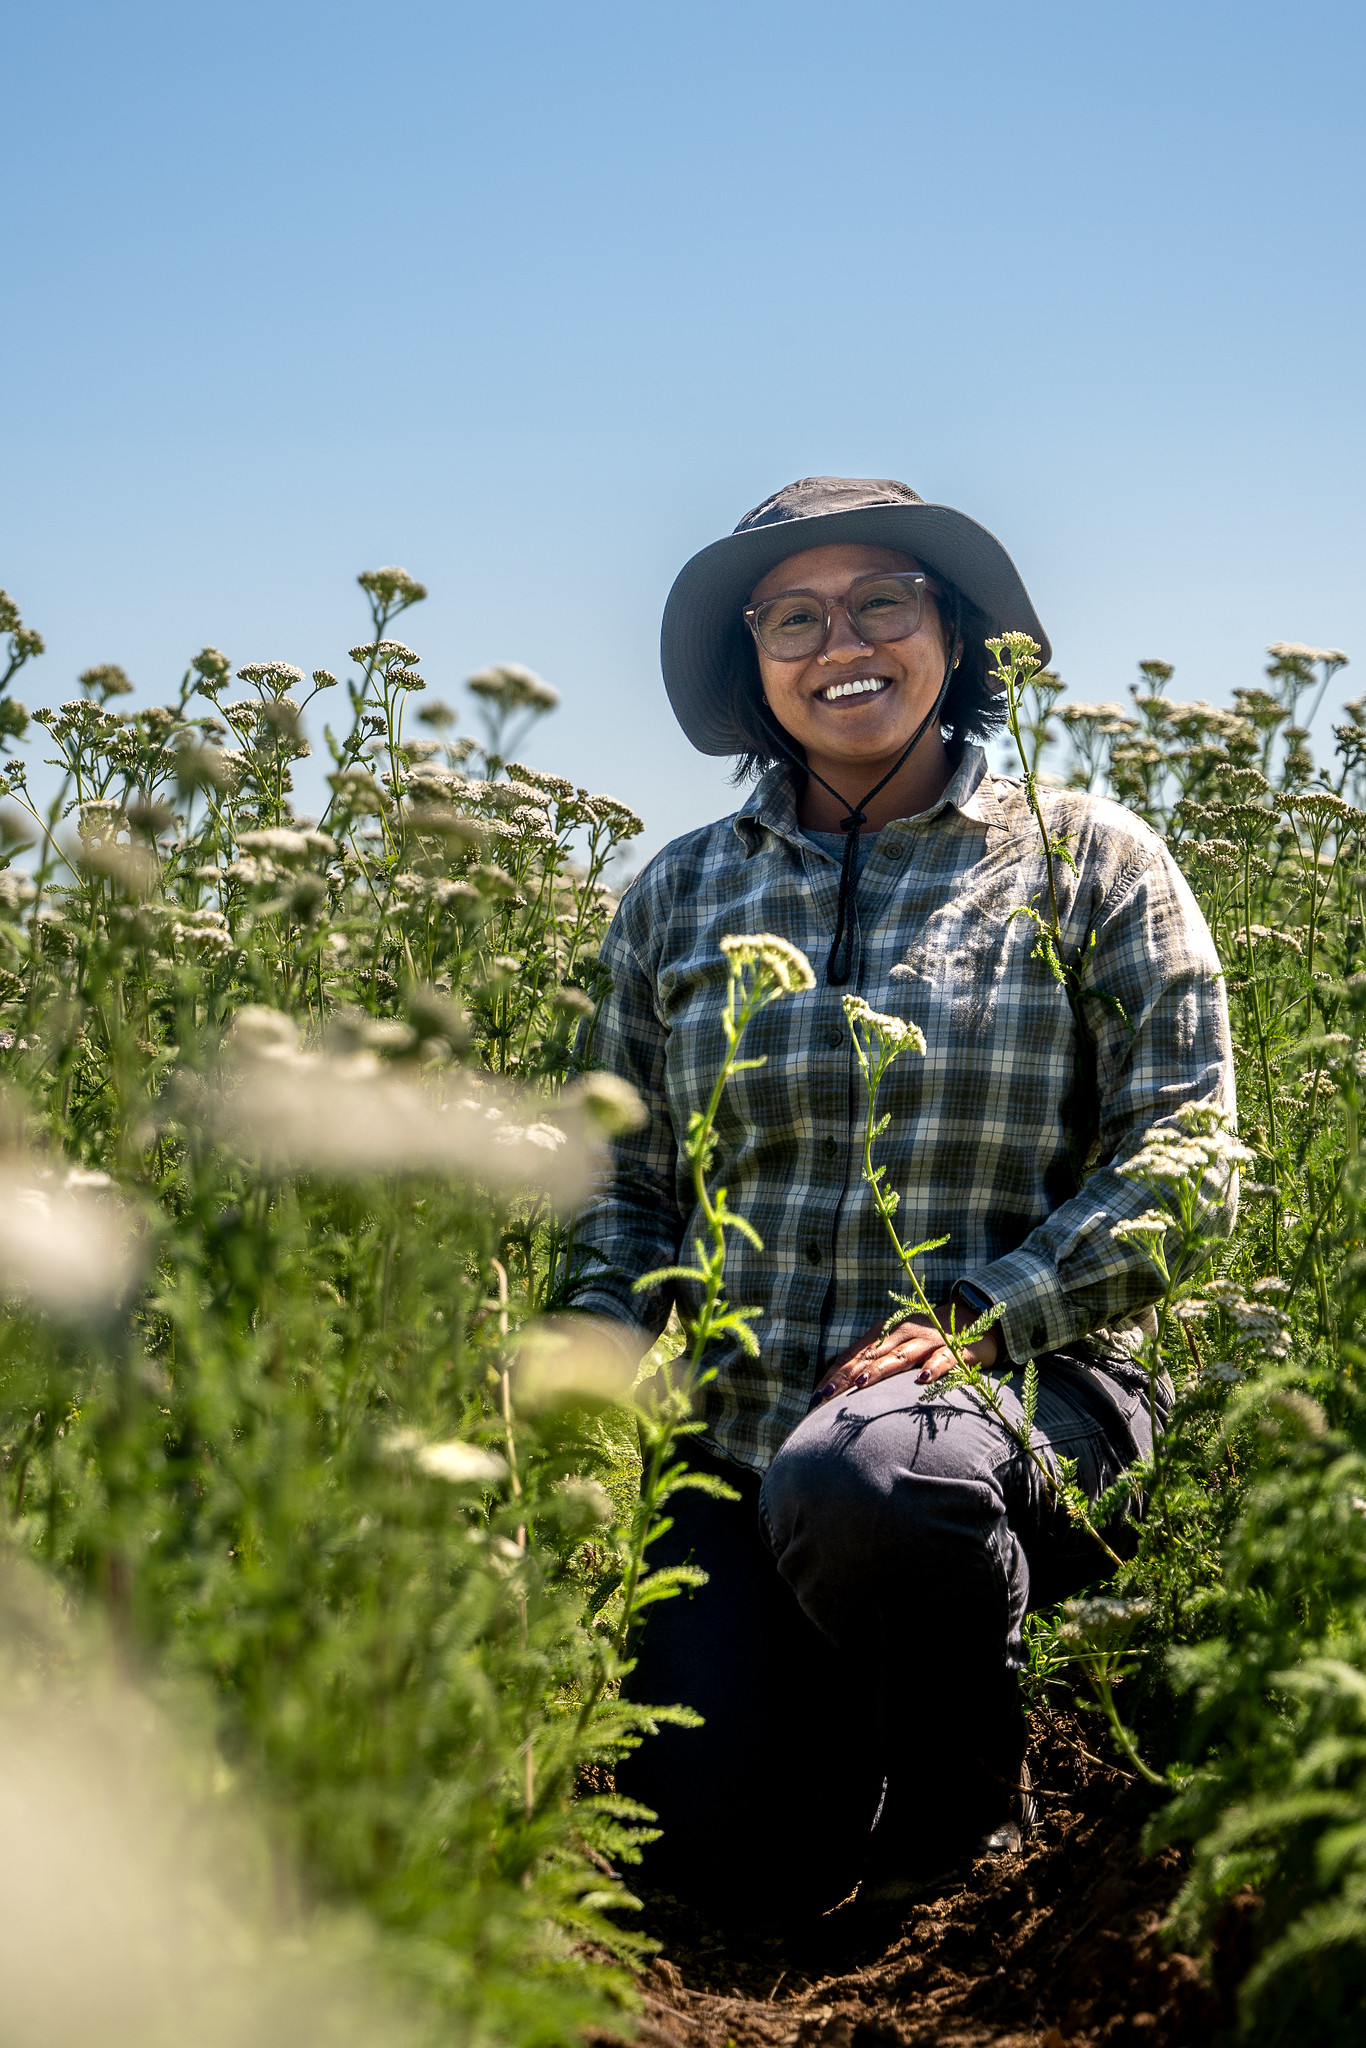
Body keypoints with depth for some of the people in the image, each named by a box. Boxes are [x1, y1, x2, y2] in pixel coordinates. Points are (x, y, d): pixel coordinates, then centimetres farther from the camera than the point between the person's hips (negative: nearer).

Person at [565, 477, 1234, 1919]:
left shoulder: (1086, 861, 2)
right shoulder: (678, 896, 11)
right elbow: (620, 1189, 14)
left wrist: (977, 1312, -16)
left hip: (1018, 1388, -2)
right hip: (732, 1438, 3)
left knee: (857, 1477, -38)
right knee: (737, 1863, -13)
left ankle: (968, 1804, -5)